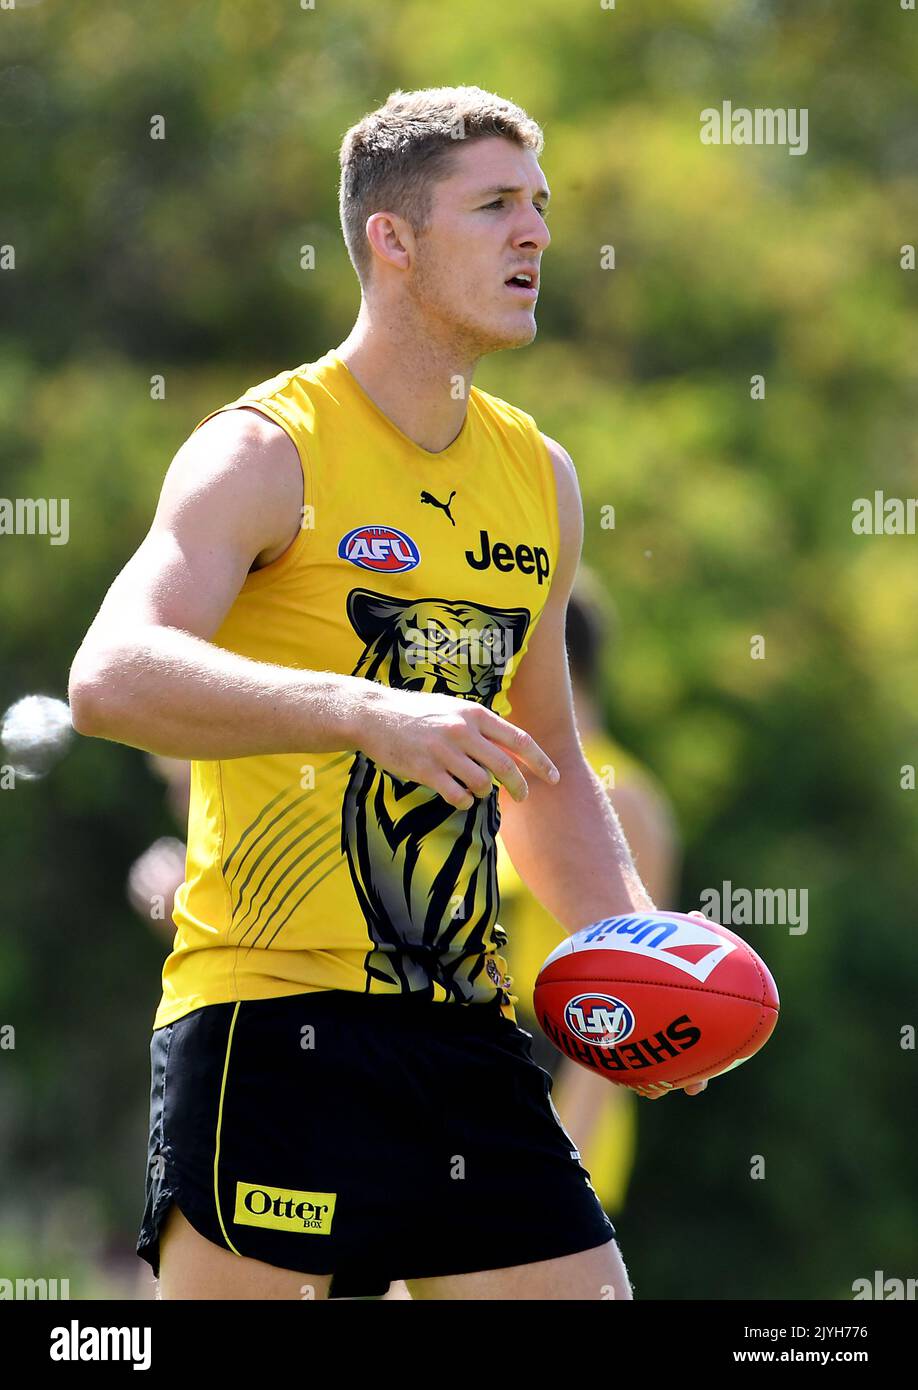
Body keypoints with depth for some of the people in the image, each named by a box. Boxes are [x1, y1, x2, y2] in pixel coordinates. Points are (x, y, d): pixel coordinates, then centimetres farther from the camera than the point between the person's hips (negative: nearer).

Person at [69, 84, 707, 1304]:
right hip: (275, 1015, -7)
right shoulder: (266, 451, -7)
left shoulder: (540, 478, 15)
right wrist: (364, 711, -36)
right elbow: (110, 677, -24)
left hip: (462, 1023, 7)